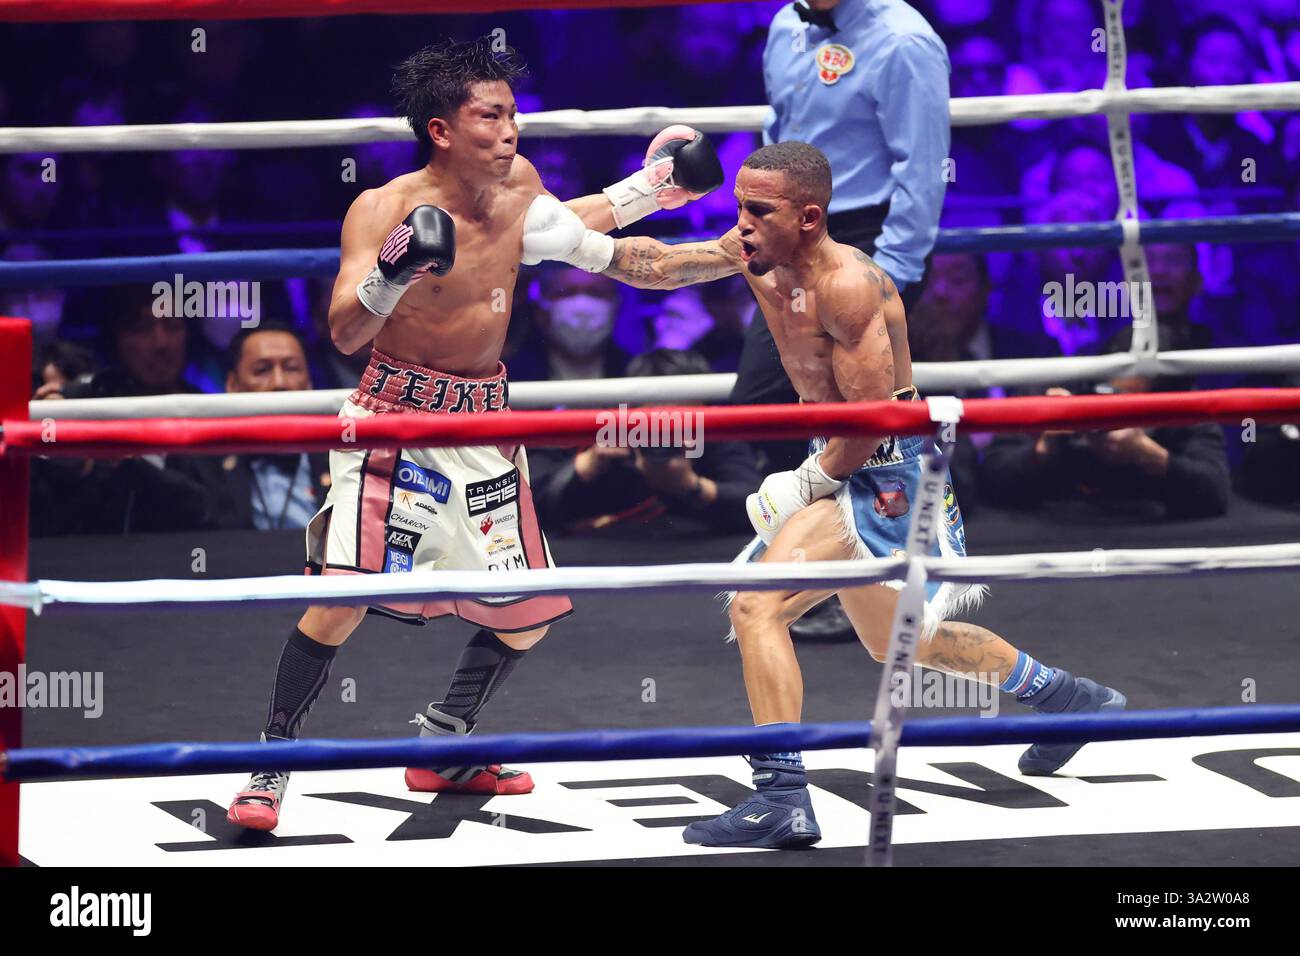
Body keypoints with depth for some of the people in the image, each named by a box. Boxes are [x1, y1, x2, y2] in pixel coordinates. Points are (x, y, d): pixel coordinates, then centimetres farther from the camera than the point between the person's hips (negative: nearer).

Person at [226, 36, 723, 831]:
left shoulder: (518, 185, 0)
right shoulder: (384, 210, -17)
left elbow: (549, 233, 25)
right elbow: (345, 334, -23)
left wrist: (648, 191, 22)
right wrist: (391, 274, -41)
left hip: (485, 417, 6)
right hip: (399, 414, -6)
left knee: (529, 613, 10)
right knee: (345, 594, -19)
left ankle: (444, 748, 29)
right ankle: (271, 768, -8)